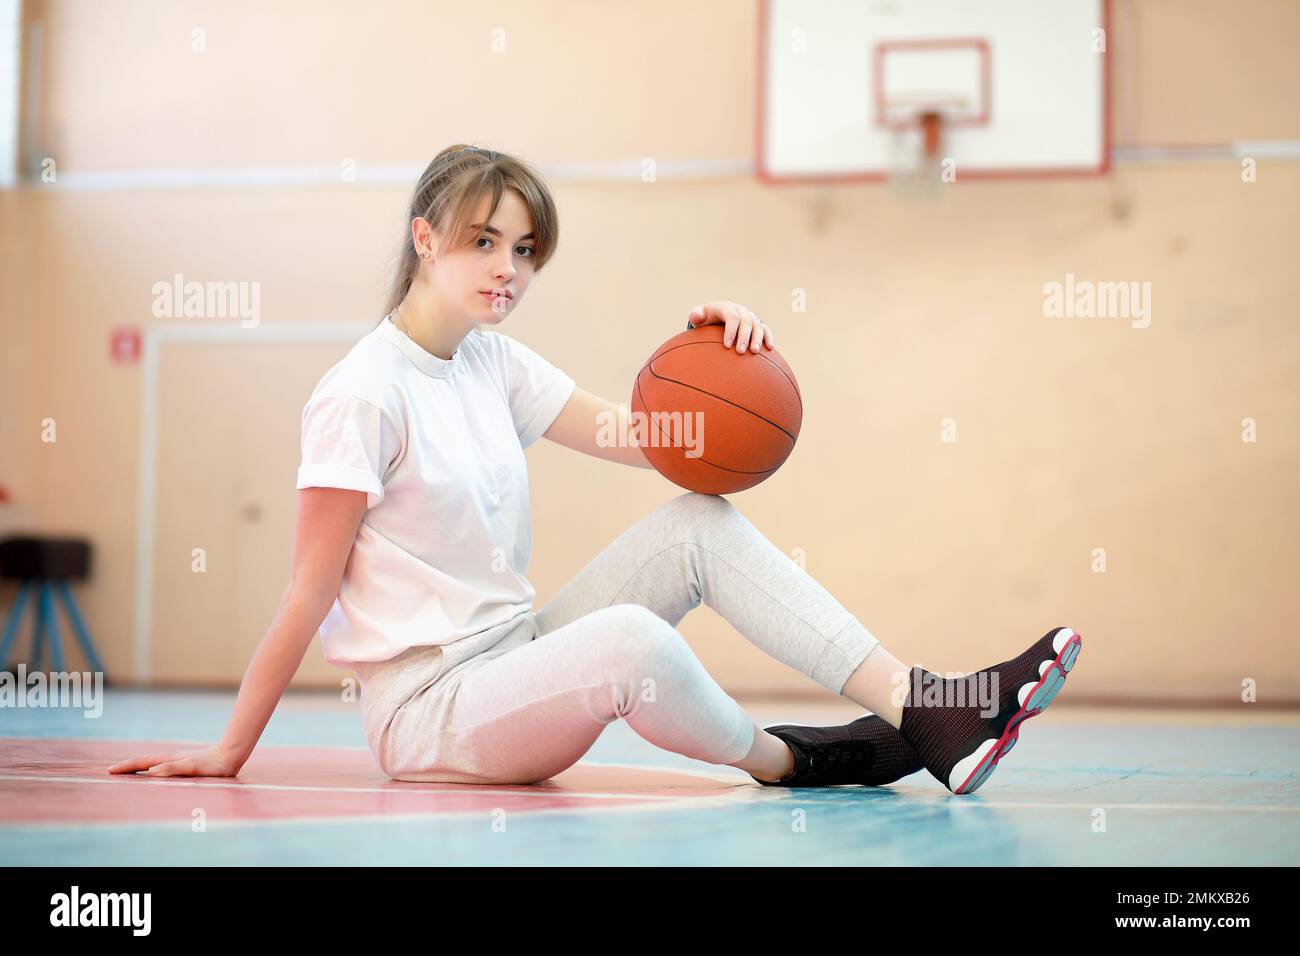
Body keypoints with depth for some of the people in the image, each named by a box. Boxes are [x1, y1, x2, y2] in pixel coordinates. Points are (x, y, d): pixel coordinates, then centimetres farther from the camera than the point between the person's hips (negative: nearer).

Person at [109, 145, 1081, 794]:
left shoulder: (495, 365, 9)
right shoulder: (364, 393, -14)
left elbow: (648, 439, 4)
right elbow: (309, 595, -13)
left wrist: (711, 352, -14)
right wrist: (227, 755, -12)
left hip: (512, 658, 8)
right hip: (425, 708, -8)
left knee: (700, 524, -8)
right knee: (628, 639, -37)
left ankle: (922, 704, -18)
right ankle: (782, 759, -9)